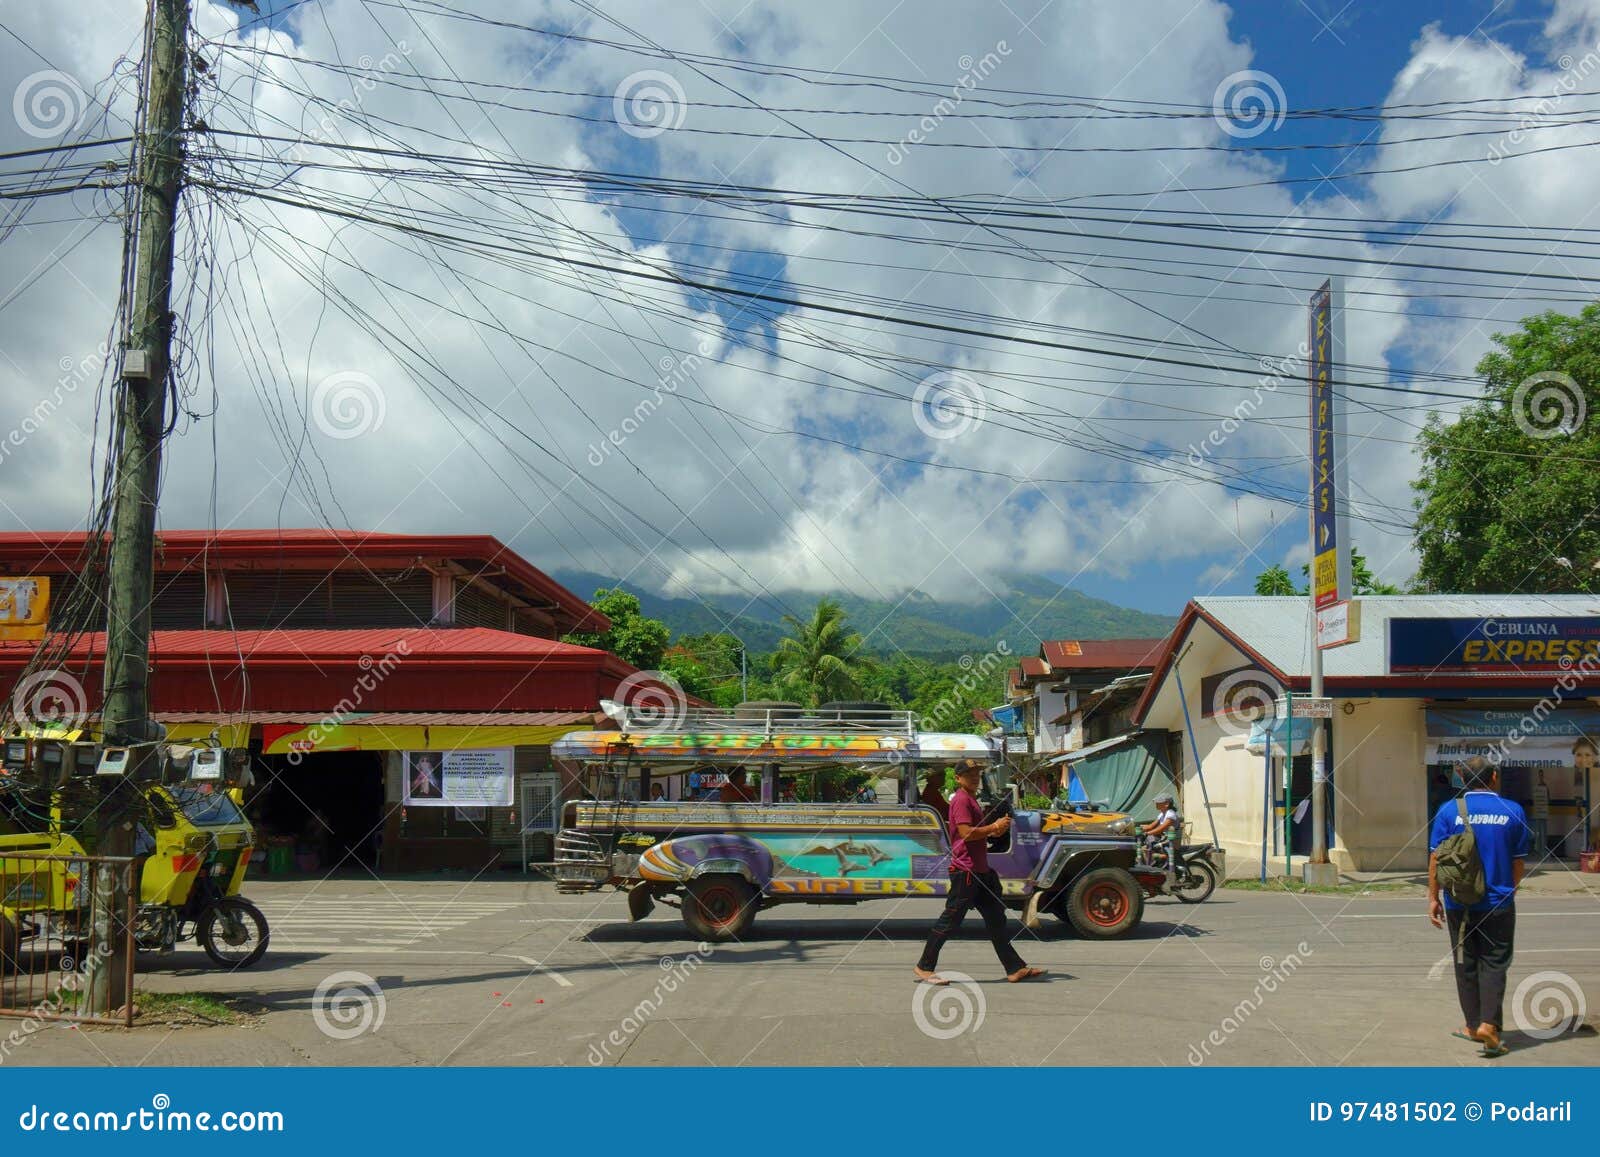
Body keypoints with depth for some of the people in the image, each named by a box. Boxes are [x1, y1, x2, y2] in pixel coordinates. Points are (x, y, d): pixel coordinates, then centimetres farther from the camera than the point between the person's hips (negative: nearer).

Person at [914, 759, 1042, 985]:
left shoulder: (972, 799, 20)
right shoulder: (961, 799, -12)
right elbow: (966, 833, -22)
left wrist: (994, 830, 9)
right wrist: (994, 827, -13)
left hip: (980, 870, 10)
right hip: (965, 870, -10)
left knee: (996, 919, 10)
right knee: (950, 920, -5)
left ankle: (1015, 968, 13)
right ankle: (924, 967, 3)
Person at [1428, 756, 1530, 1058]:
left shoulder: (1449, 811, -4)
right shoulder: (1513, 812, -3)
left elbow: (1435, 858, -4)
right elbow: (1519, 862, 5)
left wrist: (1433, 897, 4)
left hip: (1459, 903, 1)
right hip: (1498, 903, -1)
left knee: (1466, 964, 12)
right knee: (1494, 963, 4)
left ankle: (1474, 1025, 20)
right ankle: (1489, 1024, -11)